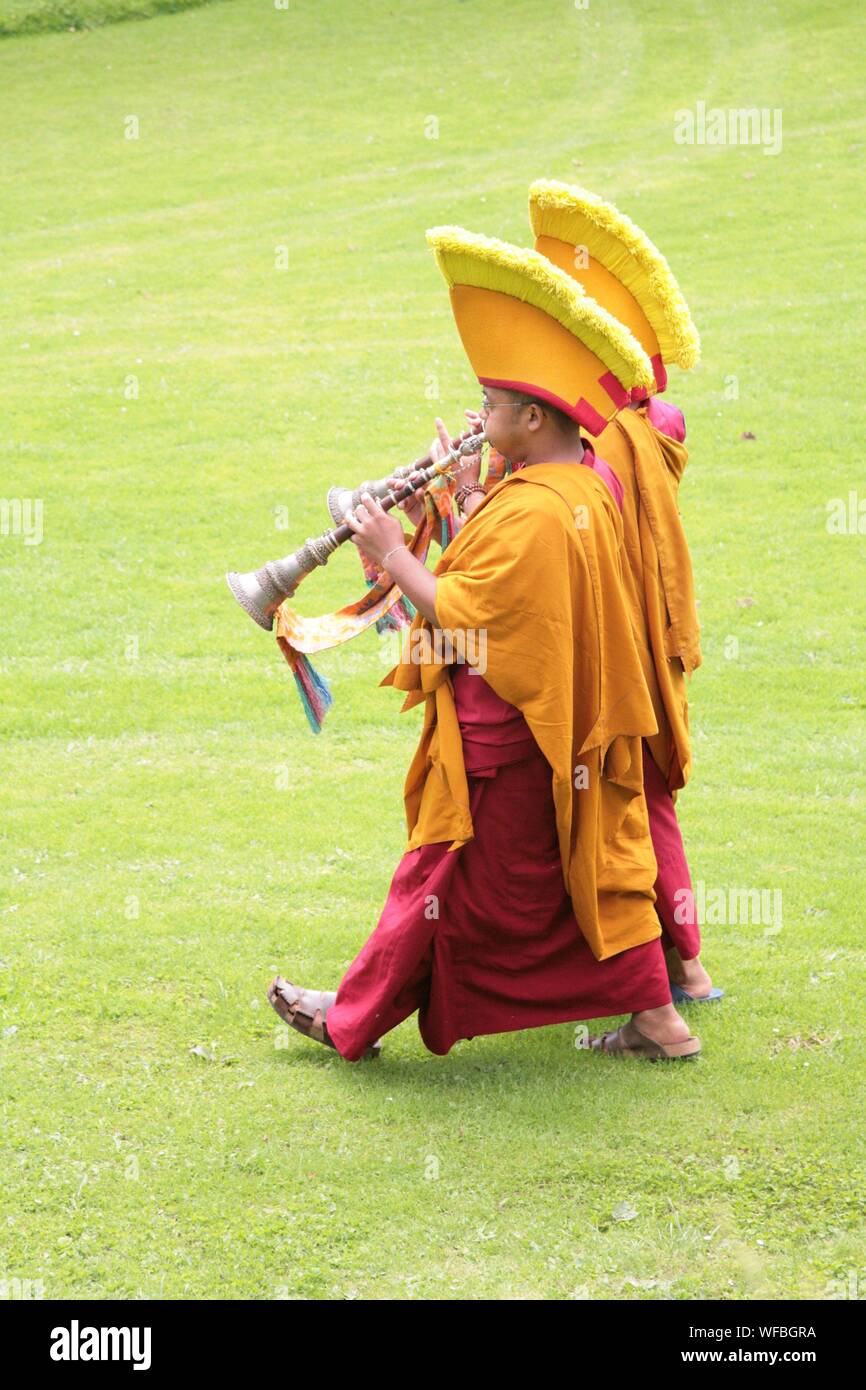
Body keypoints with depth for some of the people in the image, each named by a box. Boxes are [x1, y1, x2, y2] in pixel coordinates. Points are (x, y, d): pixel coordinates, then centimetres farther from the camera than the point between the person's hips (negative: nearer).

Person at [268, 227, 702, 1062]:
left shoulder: (531, 513, -26)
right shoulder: (589, 490, 6)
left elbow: (459, 615, -24)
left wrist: (394, 555, -13)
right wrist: (469, 504, 11)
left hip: (501, 747, -9)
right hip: (571, 735, 9)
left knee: (446, 884, 4)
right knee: (597, 867, 13)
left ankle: (359, 1017, 19)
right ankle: (654, 1018, 16)